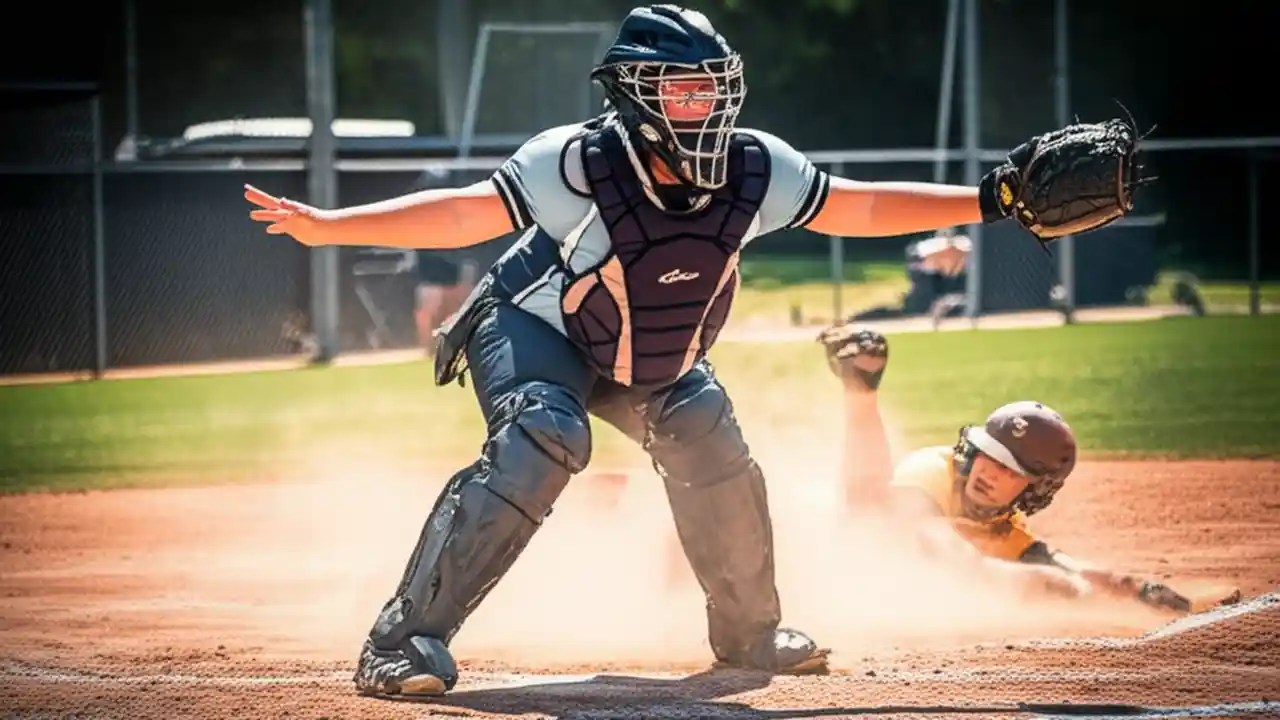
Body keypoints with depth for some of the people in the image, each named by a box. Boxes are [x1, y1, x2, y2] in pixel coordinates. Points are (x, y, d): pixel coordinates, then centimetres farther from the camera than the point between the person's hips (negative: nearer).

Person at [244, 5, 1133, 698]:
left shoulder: (754, 171, -19)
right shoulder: (580, 166, -33)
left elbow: (860, 207, -9)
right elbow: (466, 213, -33)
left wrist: (989, 201, -13)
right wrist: (331, 226, -42)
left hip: (653, 361, 6)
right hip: (534, 333, -6)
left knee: (717, 459, -6)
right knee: (540, 445, -31)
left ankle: (750, 630, 24)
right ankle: (404, 642, -31)